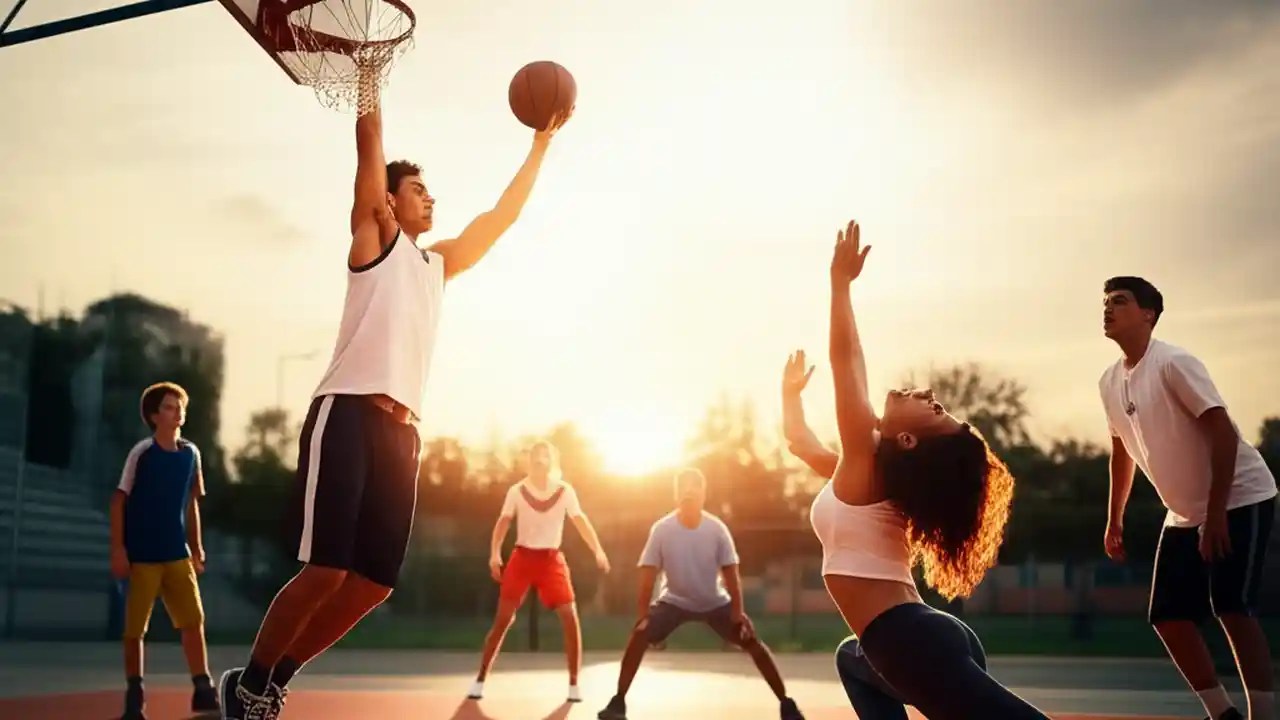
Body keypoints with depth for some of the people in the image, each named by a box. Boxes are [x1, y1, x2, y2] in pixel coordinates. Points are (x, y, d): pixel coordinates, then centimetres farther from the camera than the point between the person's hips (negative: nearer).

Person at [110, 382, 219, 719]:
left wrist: (196, 547, 12)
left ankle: (203, 690, -2)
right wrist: (118, 549, -13)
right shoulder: (141, 453, -8)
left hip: (177, 553, 4)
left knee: (194, 619, -4)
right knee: (135, 626, 3)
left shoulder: (190, 453, 6)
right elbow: (119, 501, -8)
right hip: (141, 554, -4)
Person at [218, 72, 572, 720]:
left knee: (374, 583, 4)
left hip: (402, 428, 7)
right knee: (326, 570, -13)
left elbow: (501, 216, 33)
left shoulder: (438, 263, 26)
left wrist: (541, 144, 35)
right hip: (349, 414, -7)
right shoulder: (374, 234, 8)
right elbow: (370, 142, -1)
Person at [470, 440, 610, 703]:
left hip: (552, 559, 1)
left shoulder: (565, 490, 0)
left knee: (570, 619, -8)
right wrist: (495, 554, -20)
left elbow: (580, 521, -5)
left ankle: (573, 683, 4)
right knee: (503, 620, -5)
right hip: (522, 557, -1)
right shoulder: (517, 491, -2)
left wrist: (598, 551, -19)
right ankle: (480, 679, 6)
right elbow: (503, 523, -4)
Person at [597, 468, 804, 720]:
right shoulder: (662, 529, -19)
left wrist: (737, 612, -21)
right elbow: (648, 573, -17)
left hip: (716, 602, 0)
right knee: (639, 636, -21)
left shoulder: (717, 529, -19)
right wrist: (644, 615, -23)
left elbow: (730, 572, -15)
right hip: (674, 600, 0)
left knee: (752, 642, -13)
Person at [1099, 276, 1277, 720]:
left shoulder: (1173, 363, -19)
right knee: (1168, 616, 1)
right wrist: (1115, 519, 17)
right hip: (1184, 514, 8)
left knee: (1232, 609, -16)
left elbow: (1223, 434, -23)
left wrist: (1216, 513, -26)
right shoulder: (1110, 382, 5)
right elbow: (1123, 449, 19)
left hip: (1240, 500, -8)